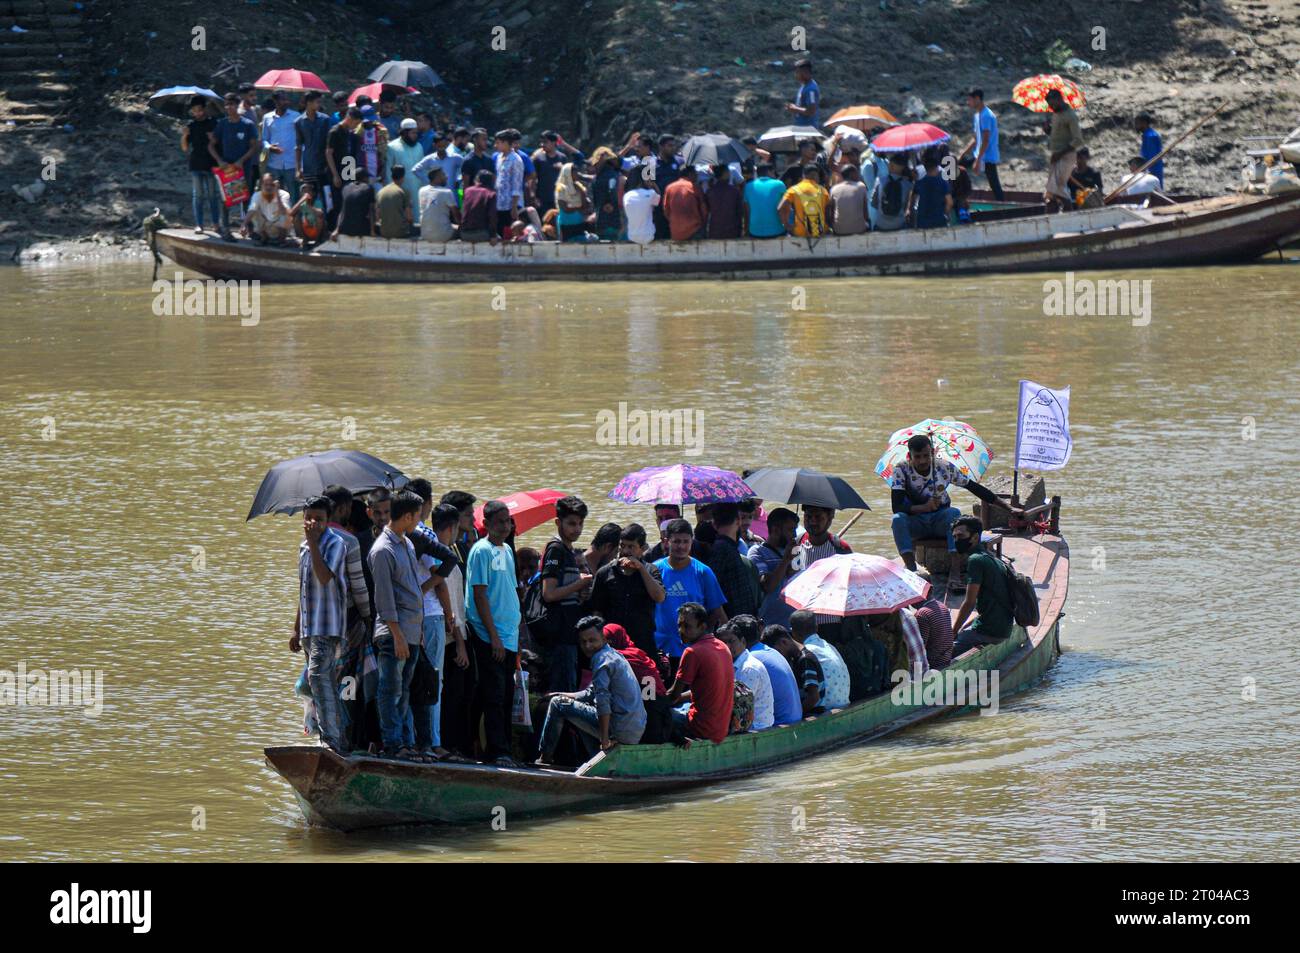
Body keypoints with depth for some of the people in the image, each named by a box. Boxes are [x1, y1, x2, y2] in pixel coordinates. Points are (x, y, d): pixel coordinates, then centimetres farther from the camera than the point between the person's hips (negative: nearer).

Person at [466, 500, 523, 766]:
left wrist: (517, 629, 18)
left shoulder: (506, 551, 16)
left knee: (506, 697, 10)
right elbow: (480, 596, -13)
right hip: (489, 636, -8)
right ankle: (498, 752, -9)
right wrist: (494, 636, -17)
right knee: (494, 696, -8)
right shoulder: (481, 551, -9)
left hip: (509, 636, 8)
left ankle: (501, 749, 14)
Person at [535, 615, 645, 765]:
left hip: (620, 728, -9)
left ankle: (545, 758, 8)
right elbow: (591, 693, 30)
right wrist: (563, 695, 29)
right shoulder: (614, 655, 21)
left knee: (558, 704, 1)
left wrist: (605, 740, -21)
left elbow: (602, 698, -20)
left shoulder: (601, 658, -10)